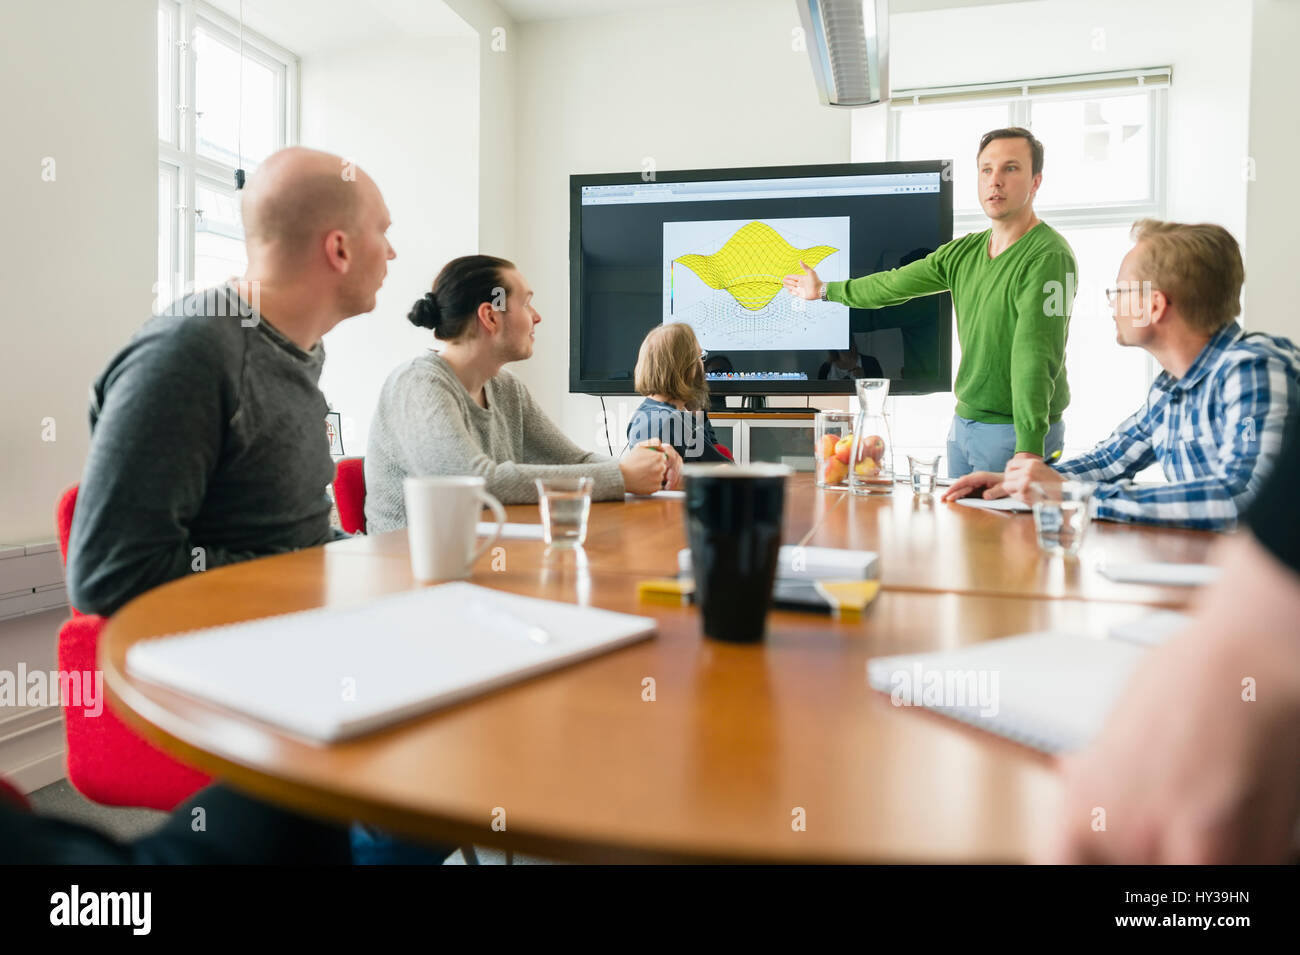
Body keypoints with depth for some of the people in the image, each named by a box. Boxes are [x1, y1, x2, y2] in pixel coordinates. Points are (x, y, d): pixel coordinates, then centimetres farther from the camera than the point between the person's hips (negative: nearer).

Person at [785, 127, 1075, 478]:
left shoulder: (1049, 257, -15)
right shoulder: (964, 252, 8)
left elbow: (1034, 354, -25)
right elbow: (895, 284, 19)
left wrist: (1029, 449, -31)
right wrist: (824, 290, 30)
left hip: (1016, 432, -7)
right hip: (964, 422, 7)